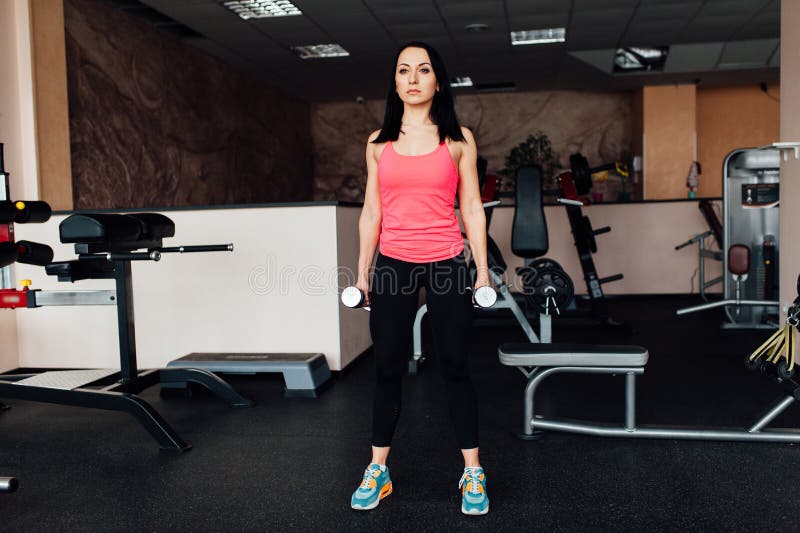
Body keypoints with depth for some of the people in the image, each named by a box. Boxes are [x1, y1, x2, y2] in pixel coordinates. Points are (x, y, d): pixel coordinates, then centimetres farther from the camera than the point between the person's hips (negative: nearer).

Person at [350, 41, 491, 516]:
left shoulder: (458, 139, 2)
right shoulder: (379, 142, 8)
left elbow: (471, 208, 2)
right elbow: (372, 211, 8)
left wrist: (483, 270, -2)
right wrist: (362, 271, 5)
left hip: (446, 263, -2)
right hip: (393, 264, 2)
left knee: (455, 367, 5)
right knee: (388, 368, 8)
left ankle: (473, 473, 18)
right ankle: (378, 471, 22)